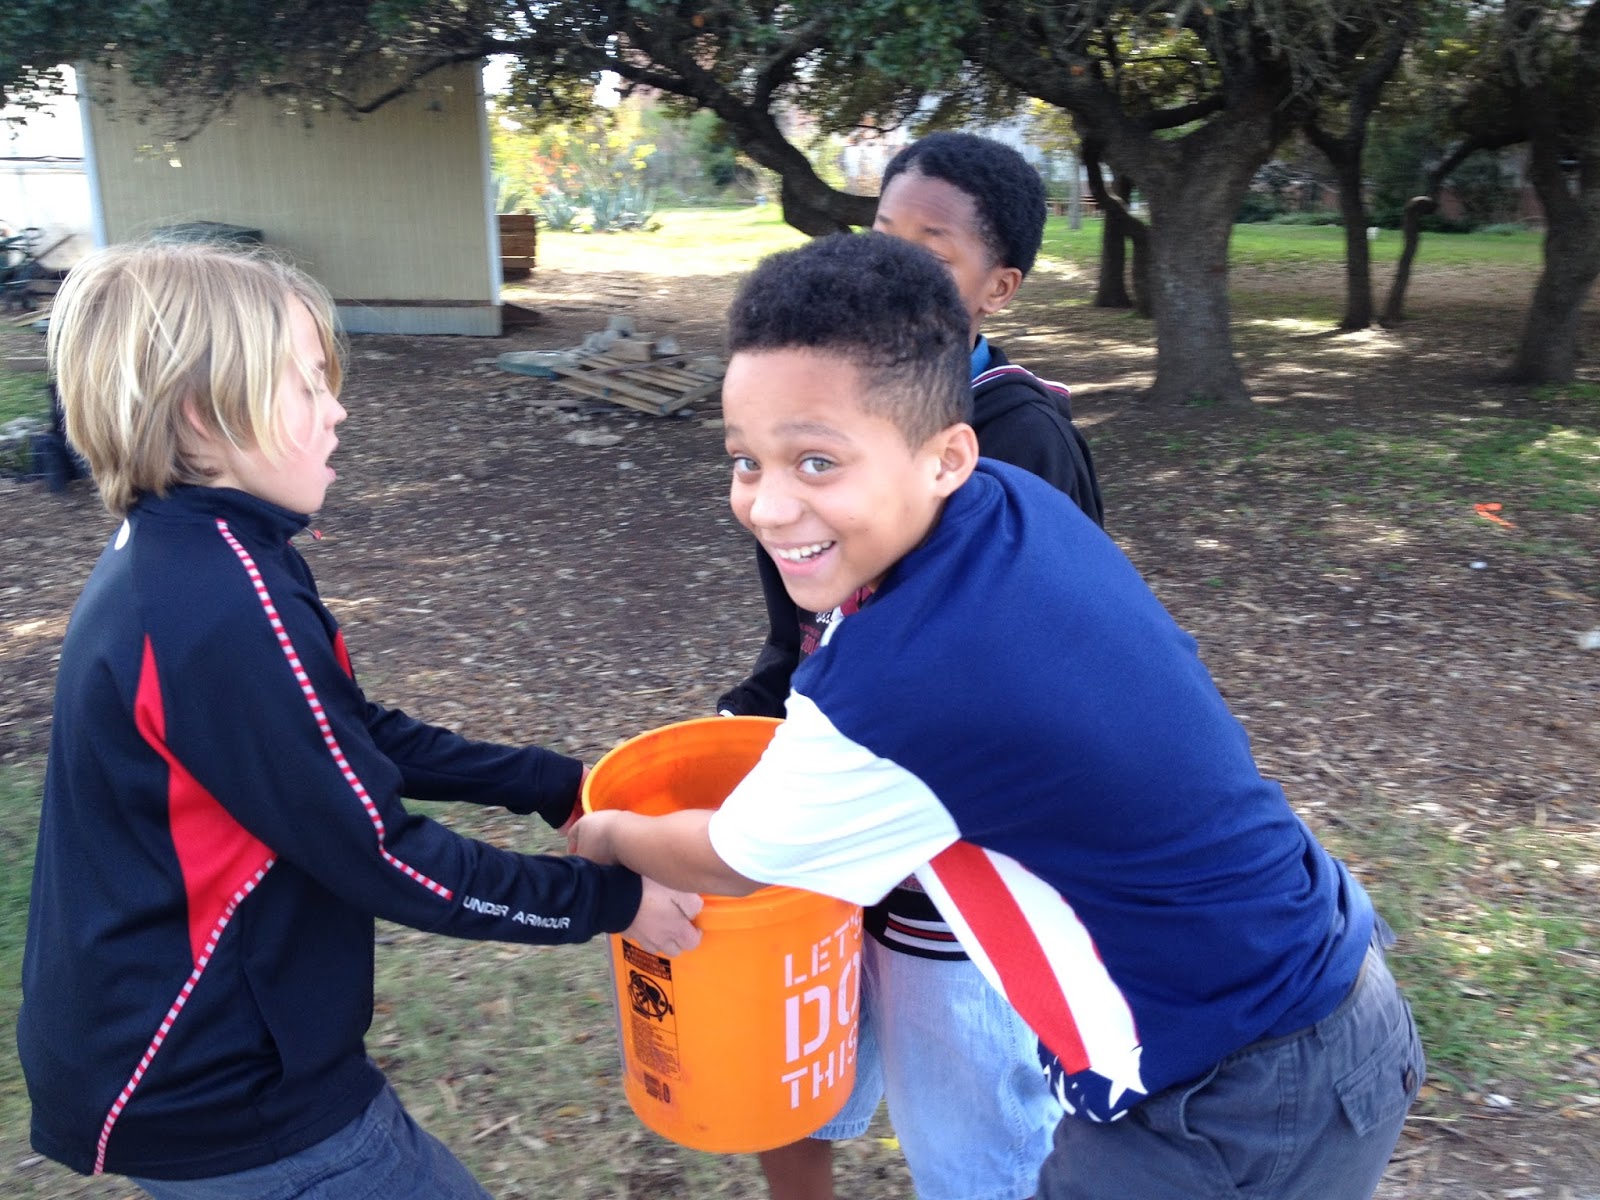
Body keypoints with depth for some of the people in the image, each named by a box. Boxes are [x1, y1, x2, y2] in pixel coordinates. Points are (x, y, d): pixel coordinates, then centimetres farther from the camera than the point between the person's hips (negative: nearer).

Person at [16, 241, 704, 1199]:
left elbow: (354, 736, 7)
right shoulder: (223, 610, -29)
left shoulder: (176, 560, 2)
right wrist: (608, 899, -14)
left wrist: (553, 783, 6)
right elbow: (382, 857, -24)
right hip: (216, 1095, -9)